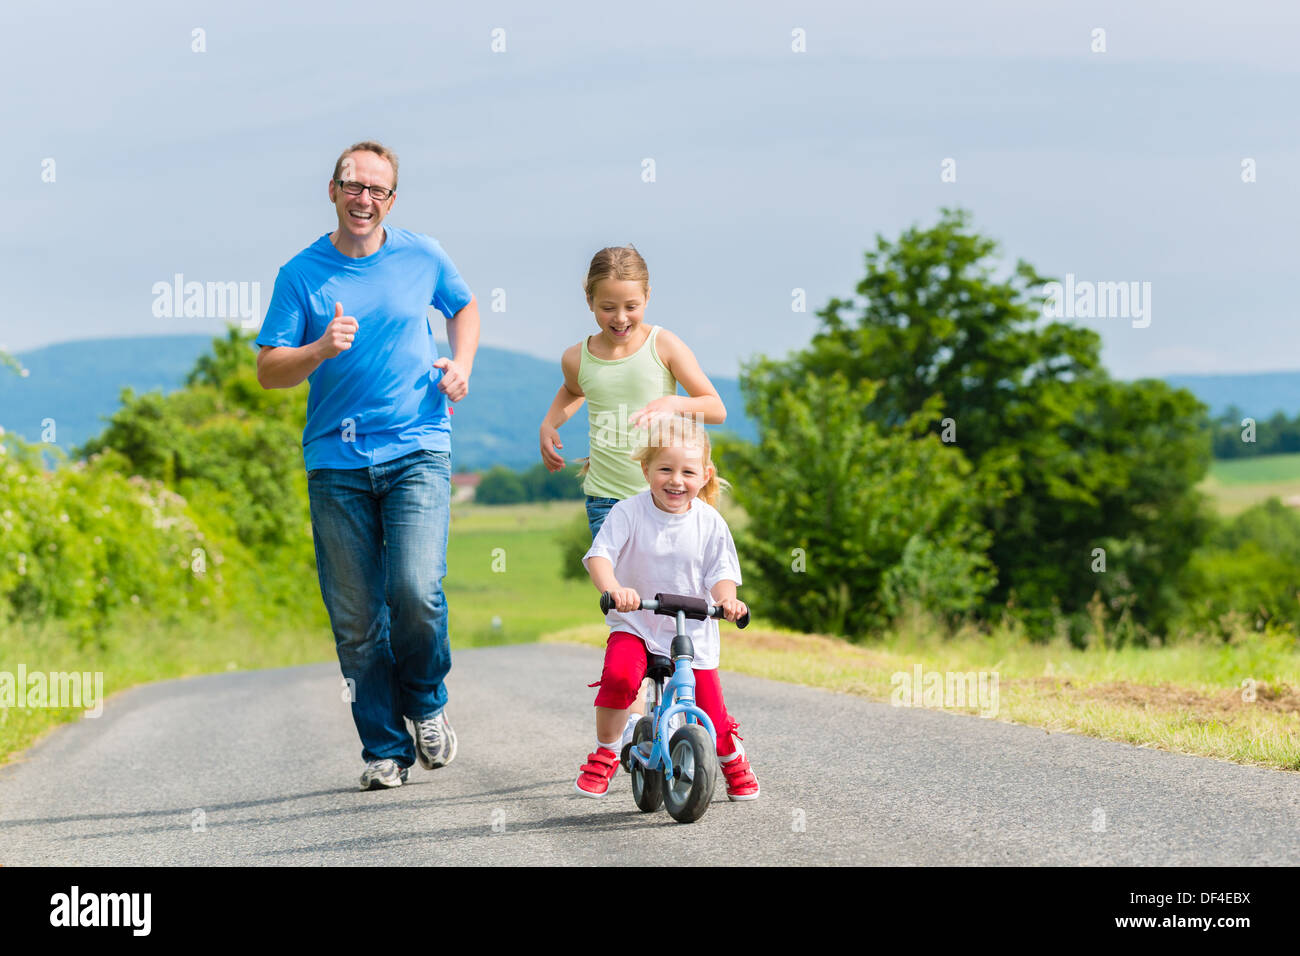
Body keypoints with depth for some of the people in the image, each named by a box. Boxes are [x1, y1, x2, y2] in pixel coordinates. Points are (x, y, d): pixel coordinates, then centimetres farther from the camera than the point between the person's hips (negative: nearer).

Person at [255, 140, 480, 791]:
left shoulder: (422, 257, 7)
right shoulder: (302, 274, 2)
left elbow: (464, 306, 27)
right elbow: (269, 371, 0)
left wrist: (461, 364, 8)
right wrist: (321, 350, -19)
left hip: (417, 451, 0)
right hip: (335, 463, 1)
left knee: (416, 591, -17)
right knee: (355, 617, 1)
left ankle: (427, 703, 11)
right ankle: (384, 750, 13)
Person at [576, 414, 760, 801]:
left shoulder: (709, 522, -3)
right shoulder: (629, 513, -9)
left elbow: (721, 573, -1)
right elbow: (599, 555, -18)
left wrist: (726, 598, -25)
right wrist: (613, 589, -38)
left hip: (694, 633, 1)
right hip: (635, 625, -1)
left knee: (711, 714, -1)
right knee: (619, 675, -31)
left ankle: (733, 759, 35)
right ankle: (604, 754, -9)